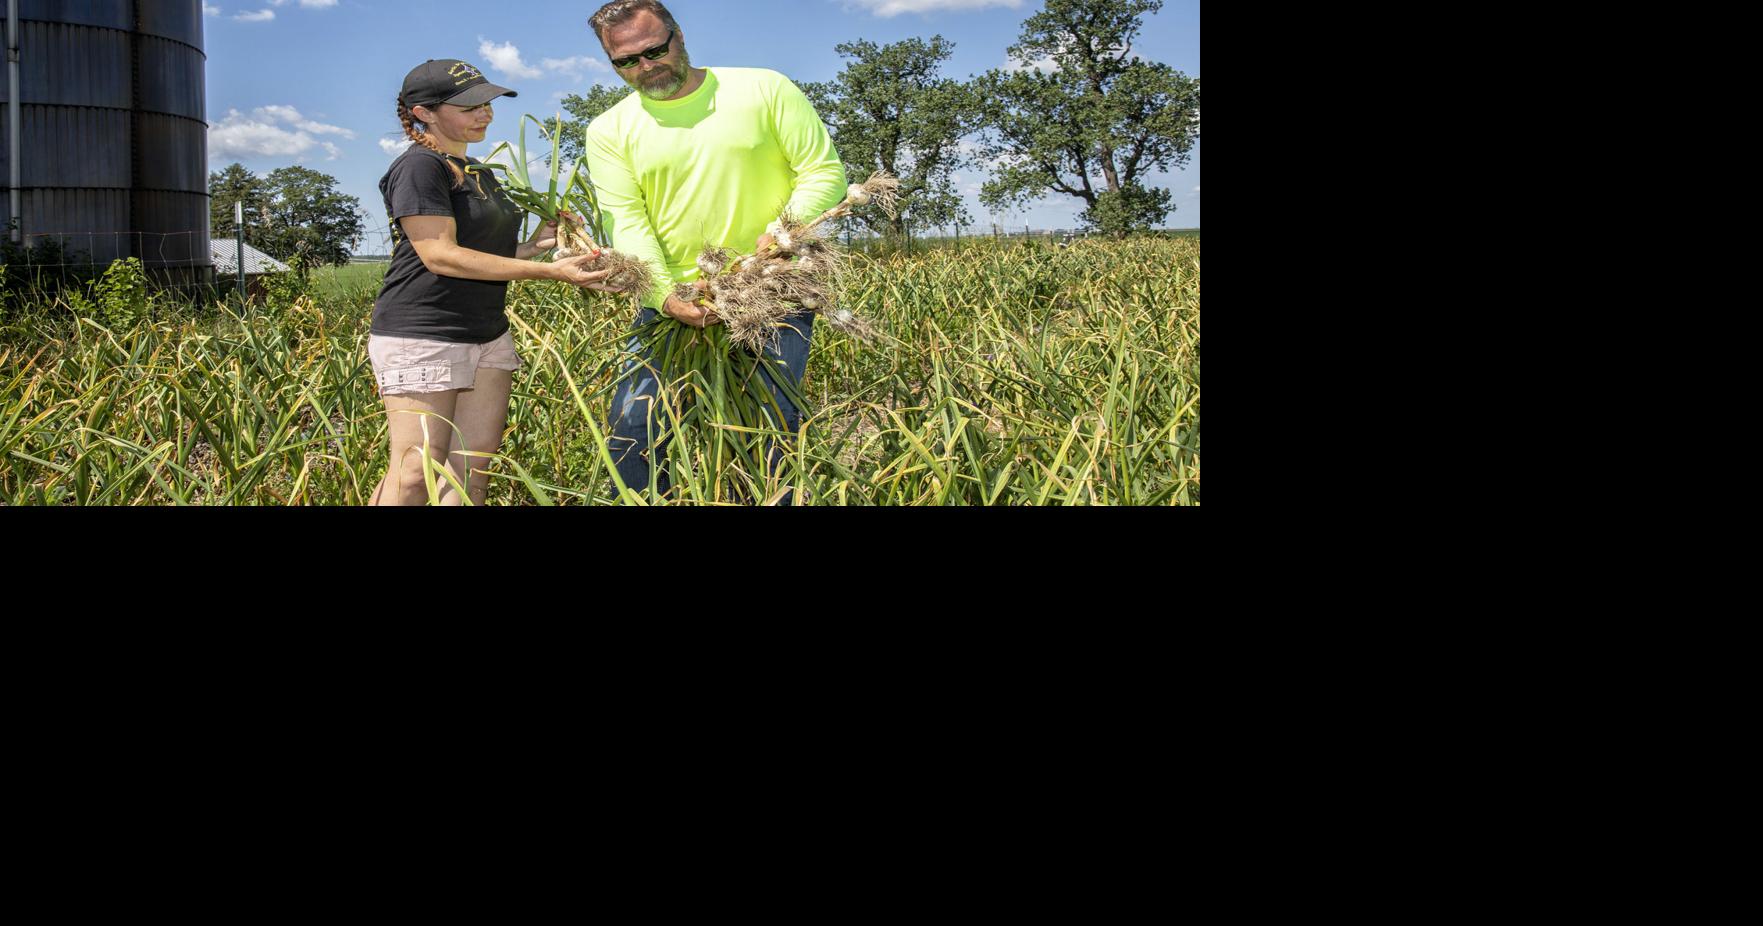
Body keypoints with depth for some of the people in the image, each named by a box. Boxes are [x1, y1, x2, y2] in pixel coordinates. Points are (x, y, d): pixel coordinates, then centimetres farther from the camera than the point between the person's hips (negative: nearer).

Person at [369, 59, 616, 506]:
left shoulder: (478, 174, 18)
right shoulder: (419, 166, -10)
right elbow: (440, 256, -19)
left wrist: (537, 244, 2)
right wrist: (550, 271, -22)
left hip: (488, 334, 9)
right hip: (422, 337, -9)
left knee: (473, 469, 3)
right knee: (415, 476, -8)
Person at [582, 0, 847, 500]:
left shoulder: (765, 90, 0)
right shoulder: (609, 131, 5)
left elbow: (825, 172, -1)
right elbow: (627, 222, -5)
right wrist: (665, 295, -23)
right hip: (673, 301, 2)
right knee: (633, 431, -4)